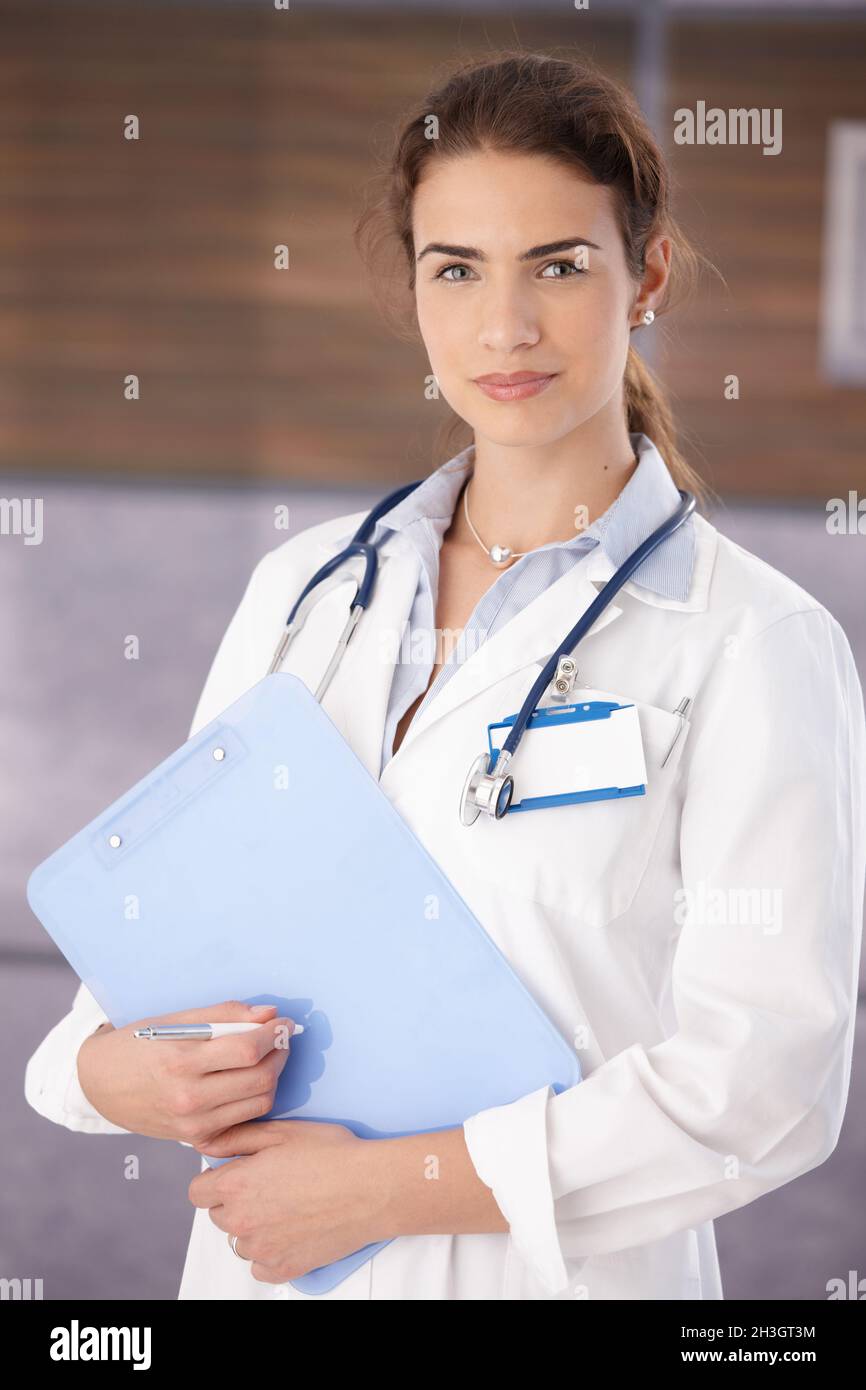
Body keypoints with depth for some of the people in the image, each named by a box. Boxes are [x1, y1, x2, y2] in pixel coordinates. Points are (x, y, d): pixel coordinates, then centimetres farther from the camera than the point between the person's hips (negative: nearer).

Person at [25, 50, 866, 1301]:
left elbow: (762, 1079, -17)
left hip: (559, 1275, -4)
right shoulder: (306, 587, 5)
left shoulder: (756, 646, -11)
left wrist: (382, 1186, -18)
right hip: (258, 1257, 4)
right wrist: (120, 1068, -12)